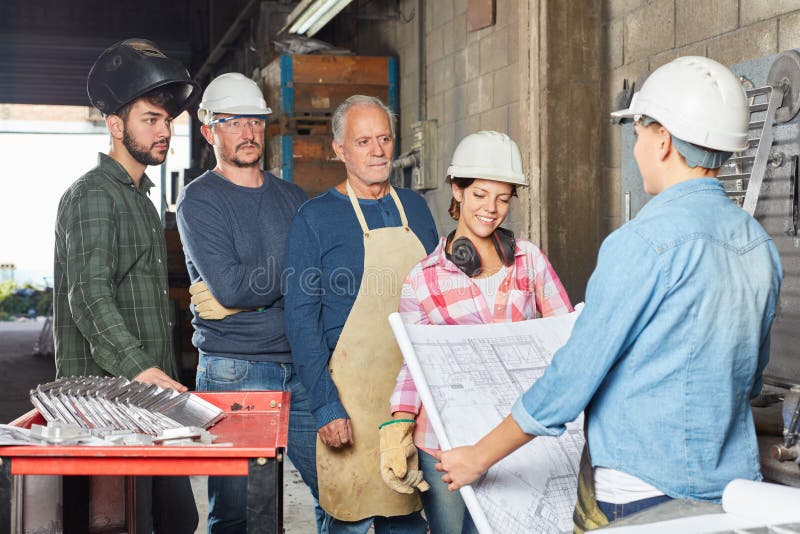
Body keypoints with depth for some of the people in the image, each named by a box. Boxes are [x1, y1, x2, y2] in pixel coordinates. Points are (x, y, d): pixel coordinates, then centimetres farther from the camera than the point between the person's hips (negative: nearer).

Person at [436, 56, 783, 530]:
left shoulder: (644, 243, -18)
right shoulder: (761, 244, 5)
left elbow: (575, 374, -15)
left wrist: (478, 457, -4)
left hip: (640, 496, -7)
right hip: (736, 487, 7)